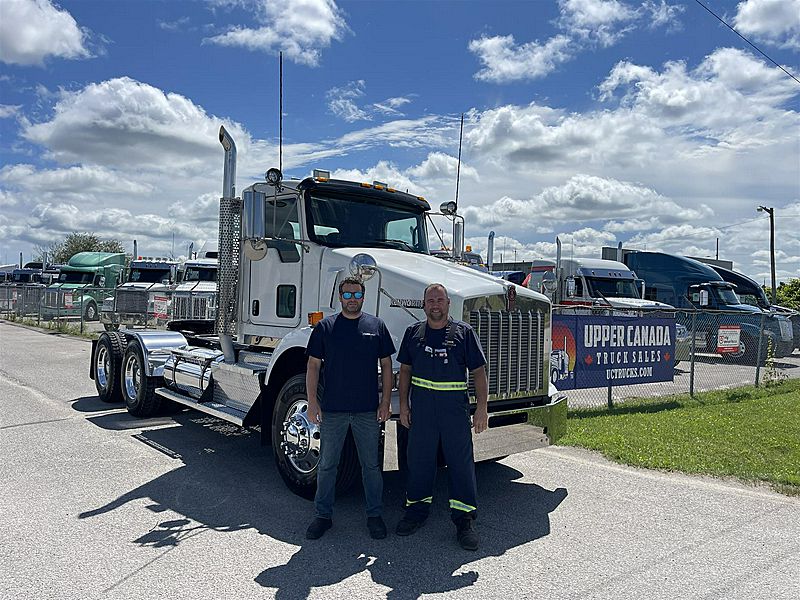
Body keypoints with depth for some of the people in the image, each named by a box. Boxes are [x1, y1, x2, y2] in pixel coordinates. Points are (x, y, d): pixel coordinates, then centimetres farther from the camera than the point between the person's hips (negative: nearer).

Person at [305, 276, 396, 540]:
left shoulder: (376, 326, 4)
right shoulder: (325, 327, 1)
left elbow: (386, 365, 6)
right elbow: (313, 365, 2)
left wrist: (386, 401, -1)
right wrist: (312, 401, -5)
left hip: (368, 410, 1)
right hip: (332, 409, 0)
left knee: (371, 464, 10)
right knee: (327, 465, 9)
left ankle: (374, 515, 24)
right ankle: (323, 515, 24)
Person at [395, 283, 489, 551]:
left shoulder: (463, 332, 0)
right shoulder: (413, 333, 7)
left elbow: (478, 372, 0)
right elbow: (405, 371, 11)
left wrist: (482, 407, -7)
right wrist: (403, 404, 5)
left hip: (455, 405, -2)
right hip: (421, 405, 2)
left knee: (461, 460, 2)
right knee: (419, 458, 11)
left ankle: (465, 518, 14)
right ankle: (416, 509, 28)